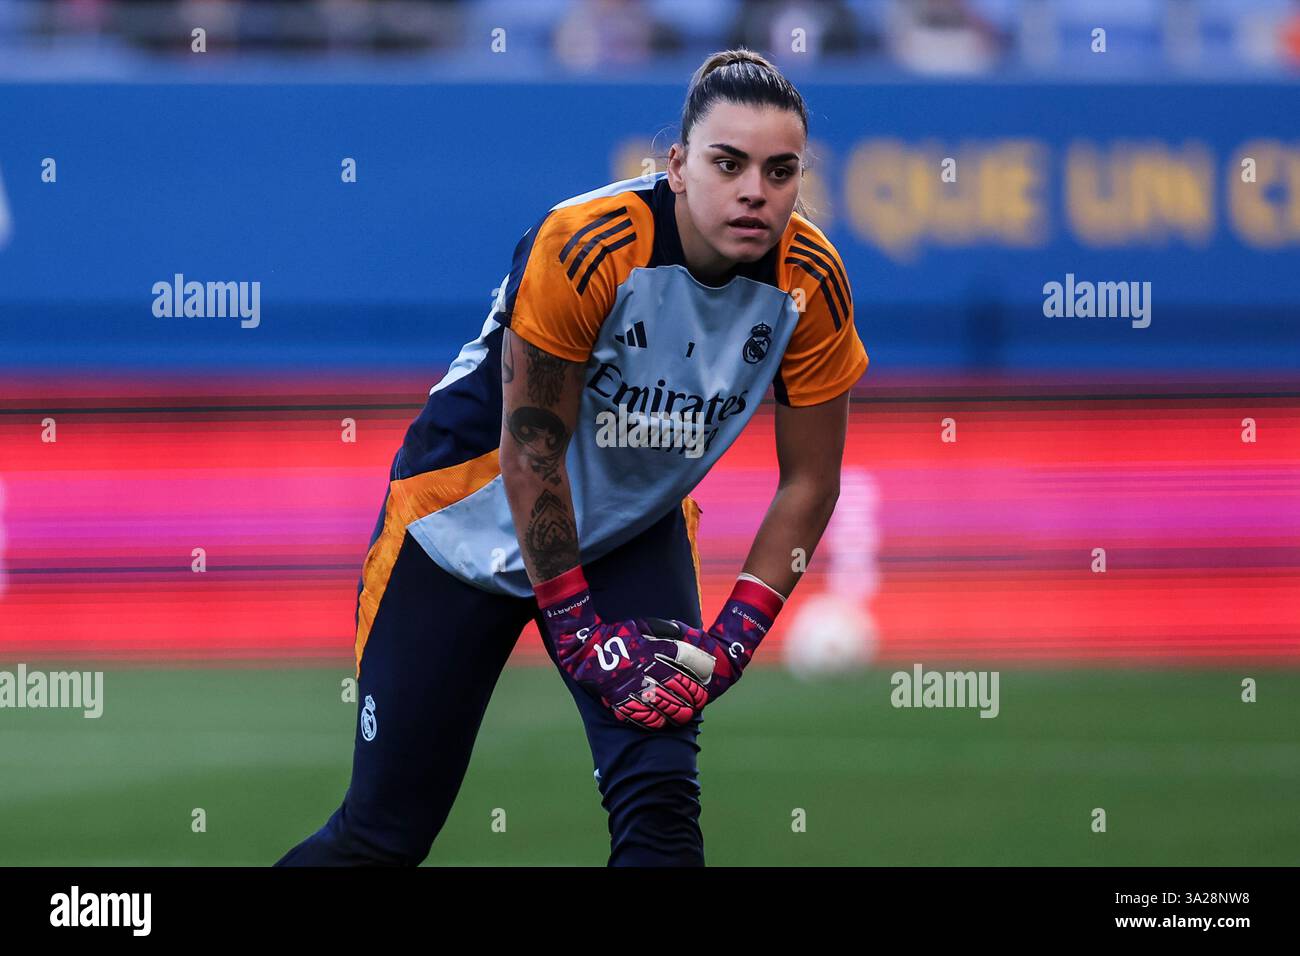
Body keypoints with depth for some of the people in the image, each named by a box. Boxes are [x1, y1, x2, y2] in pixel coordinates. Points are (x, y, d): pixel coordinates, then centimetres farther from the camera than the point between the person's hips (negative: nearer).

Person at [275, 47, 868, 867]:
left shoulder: (812, 283, -17)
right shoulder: (584, 247, -30)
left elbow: (809, 481, -6)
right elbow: (530, 446, -21)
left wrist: (730, 644, -13)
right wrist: (576, 628, -17)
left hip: (633, 534, 4)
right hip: (470, 520, -4)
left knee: (659, 799, -15)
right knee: (385, 834, 0)